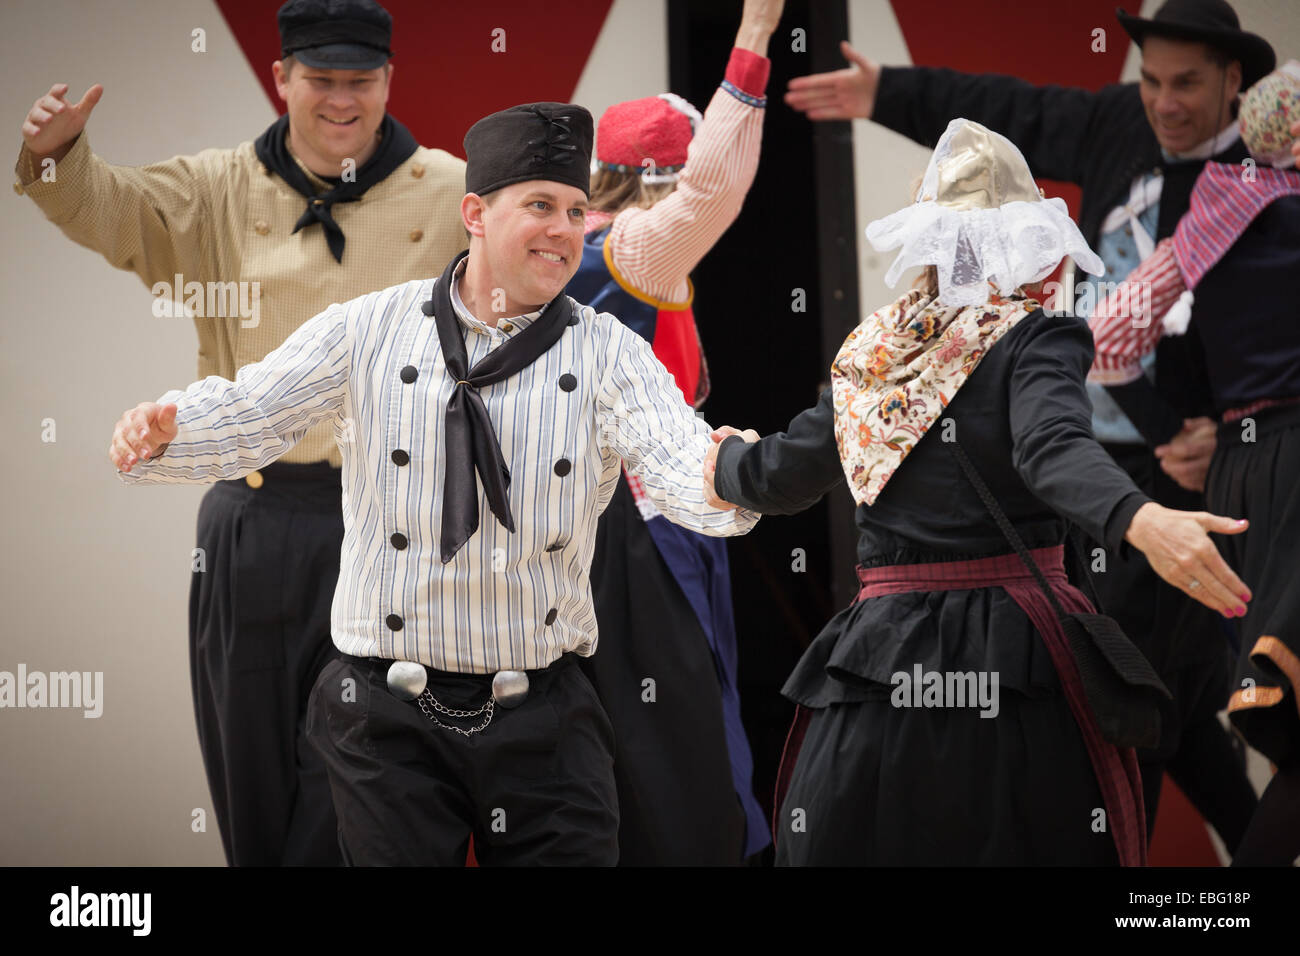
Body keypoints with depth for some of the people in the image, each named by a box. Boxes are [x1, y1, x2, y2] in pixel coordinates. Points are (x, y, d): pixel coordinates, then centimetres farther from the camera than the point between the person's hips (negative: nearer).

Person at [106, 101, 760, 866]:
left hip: (543, 717, 0)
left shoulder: (608, 354, 0)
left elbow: (682, 470, -14)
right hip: (389, 717, 0)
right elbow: (244, 419, 0)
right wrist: (161, 434, -22)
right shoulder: (372, 330, 2)